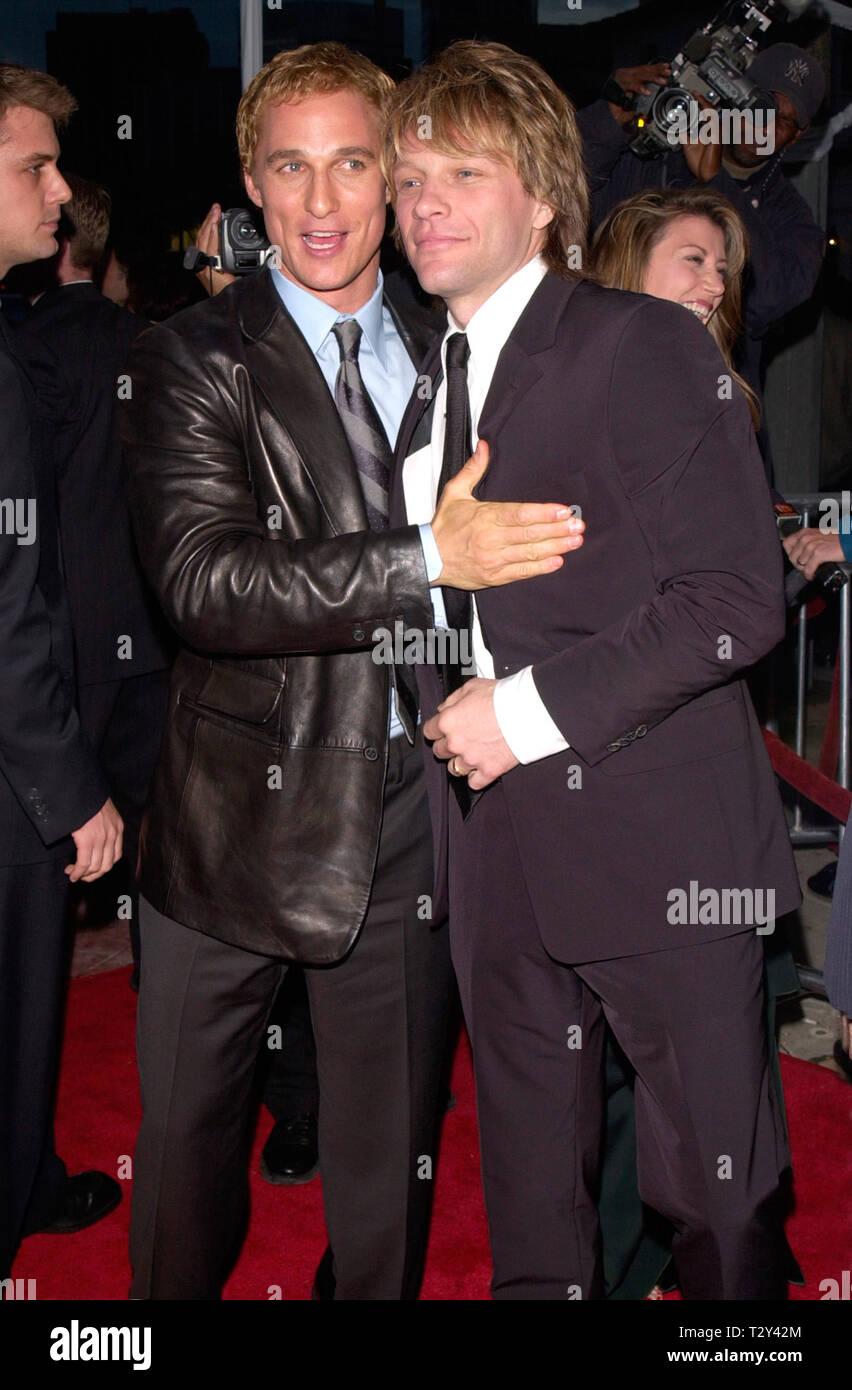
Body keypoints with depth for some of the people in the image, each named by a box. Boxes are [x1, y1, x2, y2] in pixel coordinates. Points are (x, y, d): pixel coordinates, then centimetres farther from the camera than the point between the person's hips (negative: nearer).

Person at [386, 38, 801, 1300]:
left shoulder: (643, 345, -6)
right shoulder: (428, 380, 15)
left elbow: (738, 599, -15)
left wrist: (531, 710, -16)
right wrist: (453, 717, 5)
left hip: (656, 840, -6)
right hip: (497, 854, 6)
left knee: (715, 1191, 5)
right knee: (529, 1200, 17)